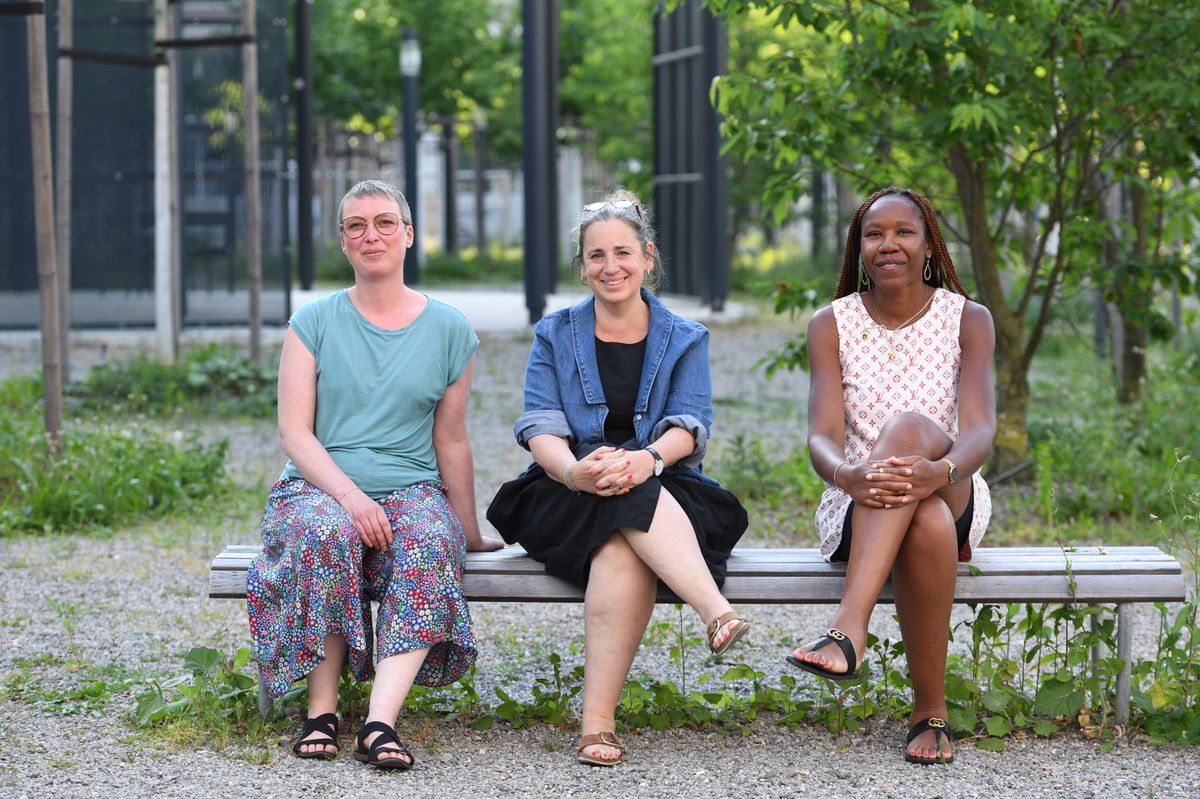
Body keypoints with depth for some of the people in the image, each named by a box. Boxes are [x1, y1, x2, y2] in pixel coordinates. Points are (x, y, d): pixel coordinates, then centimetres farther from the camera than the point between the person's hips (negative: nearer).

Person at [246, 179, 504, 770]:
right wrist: (350, 495, -17)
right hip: (320, 485, -1)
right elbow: (294, 432, -1)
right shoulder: (313, 322, 6)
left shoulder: (449, 331, 10)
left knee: (431, 542, -35)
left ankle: (380, 722, -45)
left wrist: (470, 532, 14)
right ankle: (322, 712, -30)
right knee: (324, 532, -37)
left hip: (411, 491, 1)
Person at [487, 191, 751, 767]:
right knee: (632, 506, -37)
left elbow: (689, 425, -2)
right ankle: (717, 613, -52)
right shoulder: (555, 335, 14)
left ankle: (597, 719, -43)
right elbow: (541, 427, 0)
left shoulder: (684, 340, 14)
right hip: (567, 499, 0)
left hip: (665, 490, 0)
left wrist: (648, 459, -27)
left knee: (621, 550, -36)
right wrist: (574, 469, -25)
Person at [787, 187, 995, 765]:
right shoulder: (831, 325, 4)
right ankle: (931, 712, -35)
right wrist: (847, 474, -36)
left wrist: (940, 471, -38)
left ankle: (848, 630, -44)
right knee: (926, 523, -37)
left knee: (911, 427, -36)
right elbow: (822, 437, -10)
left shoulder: (968, 320, 2)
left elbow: (980, 431, -13)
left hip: (955, 499, 0)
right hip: (857, 507, 0)